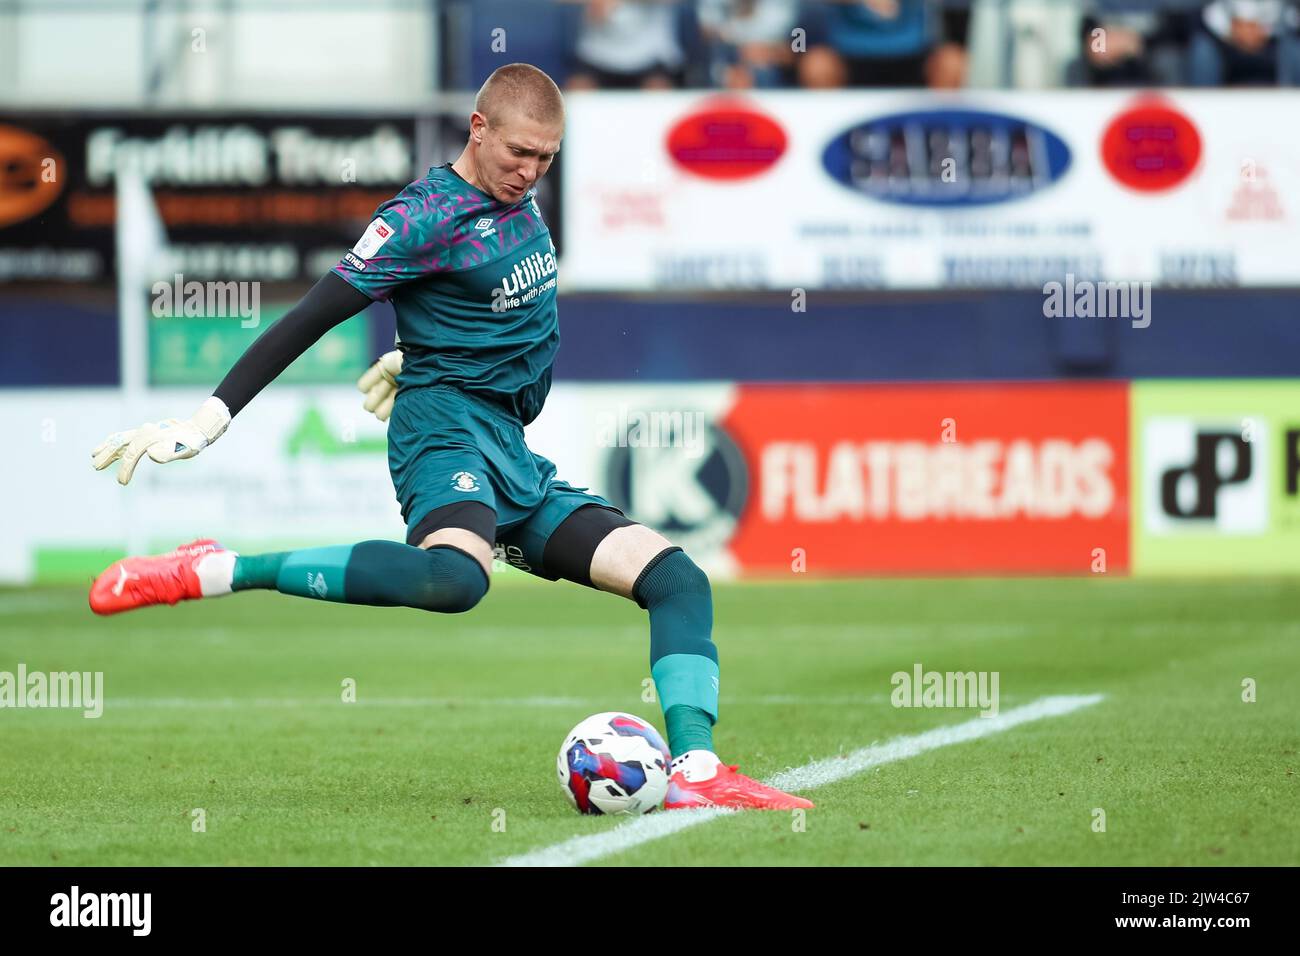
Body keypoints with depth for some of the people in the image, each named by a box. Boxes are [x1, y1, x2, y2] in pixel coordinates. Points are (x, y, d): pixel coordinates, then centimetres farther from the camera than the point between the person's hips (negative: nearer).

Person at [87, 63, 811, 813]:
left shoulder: (518, 197, 14)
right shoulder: (426, 216, -10)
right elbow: (311, 317, -12)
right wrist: (210, 420, -17)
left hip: (516, 460, 9)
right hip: (450, 425, -9)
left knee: (678, 579, -1)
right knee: (454, 578, -41)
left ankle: (697, 773, -11)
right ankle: (213, 572, -36)